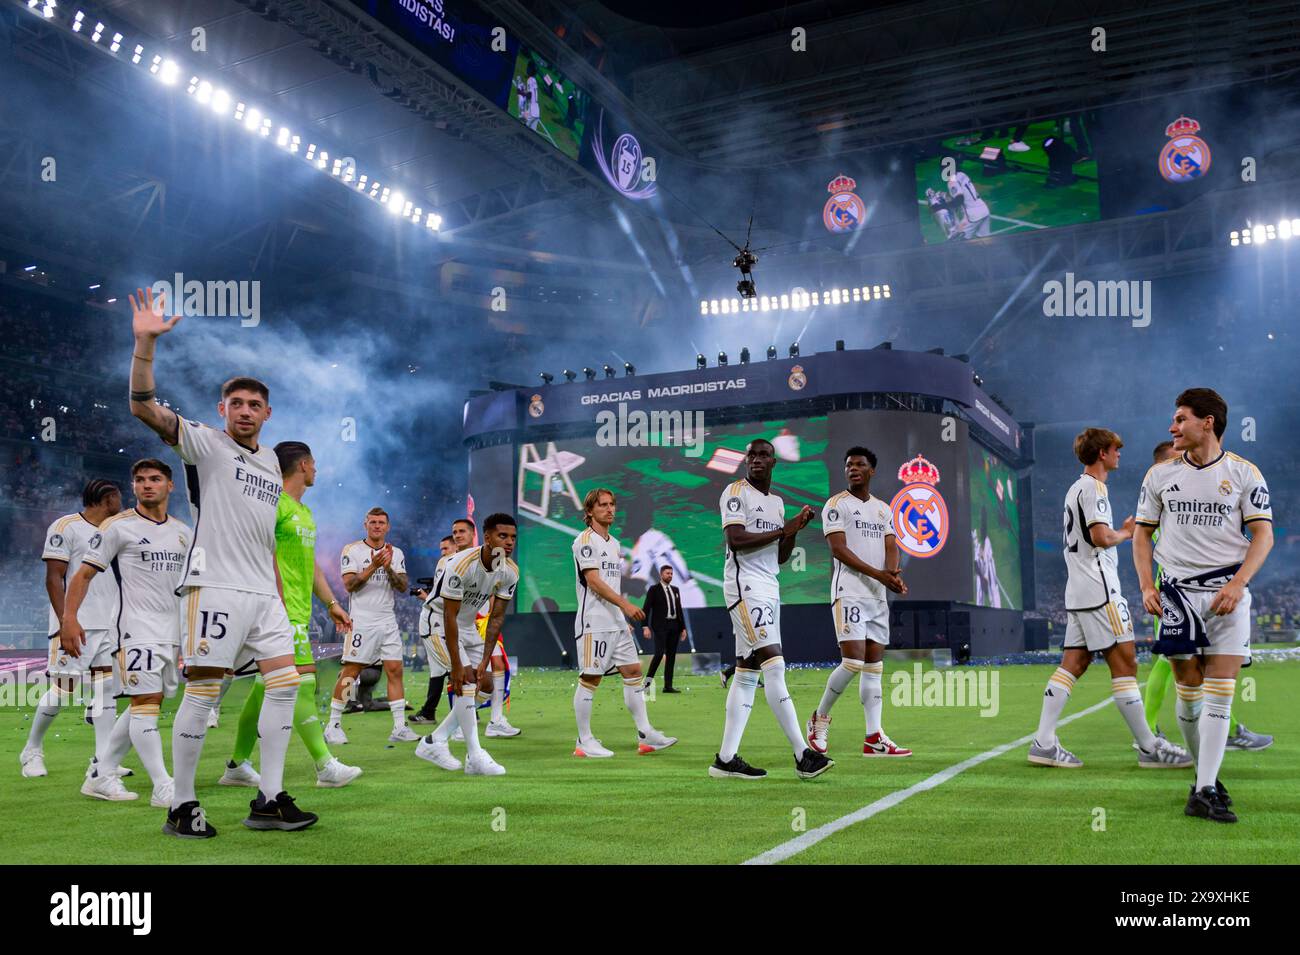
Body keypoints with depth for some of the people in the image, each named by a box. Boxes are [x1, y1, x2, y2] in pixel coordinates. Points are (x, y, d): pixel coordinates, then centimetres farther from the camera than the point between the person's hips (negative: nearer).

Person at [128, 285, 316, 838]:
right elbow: (145, 408, -15)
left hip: (262, 593, 7)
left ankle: (268, 801, 9)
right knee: (202, 692, -7)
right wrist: (146, 343, -26)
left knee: (285, 683, 3)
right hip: (214, 586, -7)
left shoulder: (270, 461, 19)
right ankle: (182, 807, 4)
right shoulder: (205, 444, 1)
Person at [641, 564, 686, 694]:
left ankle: (668, 686, 5)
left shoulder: (675, 590, 17)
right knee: (659, 652, -19)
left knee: (671, 656, 4)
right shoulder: (654, 590, 1)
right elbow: (646, 609, -4)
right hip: (660, 626, -6)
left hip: (674, 626, 6)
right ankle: (649, 678, -4)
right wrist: (646, 627, -14)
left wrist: (683, 627, 13)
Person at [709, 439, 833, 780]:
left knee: (747, 673, 6)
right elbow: (735, 540, -17)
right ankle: (803, 754, -14)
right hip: (745, 584, -9)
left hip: (769, 587, 9)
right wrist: (782, 530, -12)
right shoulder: (736, 493, -4)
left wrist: (795, 529, 5)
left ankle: (726, 759, 8)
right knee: (774, 666, -14)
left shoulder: (777, 502, 20)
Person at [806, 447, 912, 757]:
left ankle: (874, 738, 5)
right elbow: (838, 549, -11)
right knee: (853, 661, -15)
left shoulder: (884, 509, 18)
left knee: (874, 665, 4)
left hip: (878, 596, 7)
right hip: (849, 593, -6)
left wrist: (893, 573, -15)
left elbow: (891, 546, 8)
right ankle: (820, 718, 6)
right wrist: (878, 574, -20)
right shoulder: (837, 504, -1)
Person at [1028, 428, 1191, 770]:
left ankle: (1044, 742, 2)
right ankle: (1149, 748, 0)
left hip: (1078, 591, 10)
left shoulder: (1077, 488, 22)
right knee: (1124, 662, -5)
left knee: (1073, 663, 5)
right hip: (1098, 590, -10)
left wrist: (1121, 530, 18)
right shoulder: (1094, 487, -10)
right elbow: (1101, 537, -21)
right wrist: (1125, 534, -2)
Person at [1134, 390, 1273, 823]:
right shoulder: (1159, 474, 8)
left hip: (1228, 594, -2)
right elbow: (1142, 532, 12)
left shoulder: (1244, 473, 2)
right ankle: (1206, 775, 22)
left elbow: (1263, 534, 0)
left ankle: (1205, 792, -6)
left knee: (1219, 695, -7)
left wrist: (1238, 583, -13)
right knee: (1188, 693, 4)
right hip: (1177, 592, 2)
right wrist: (1147, 586, 0)